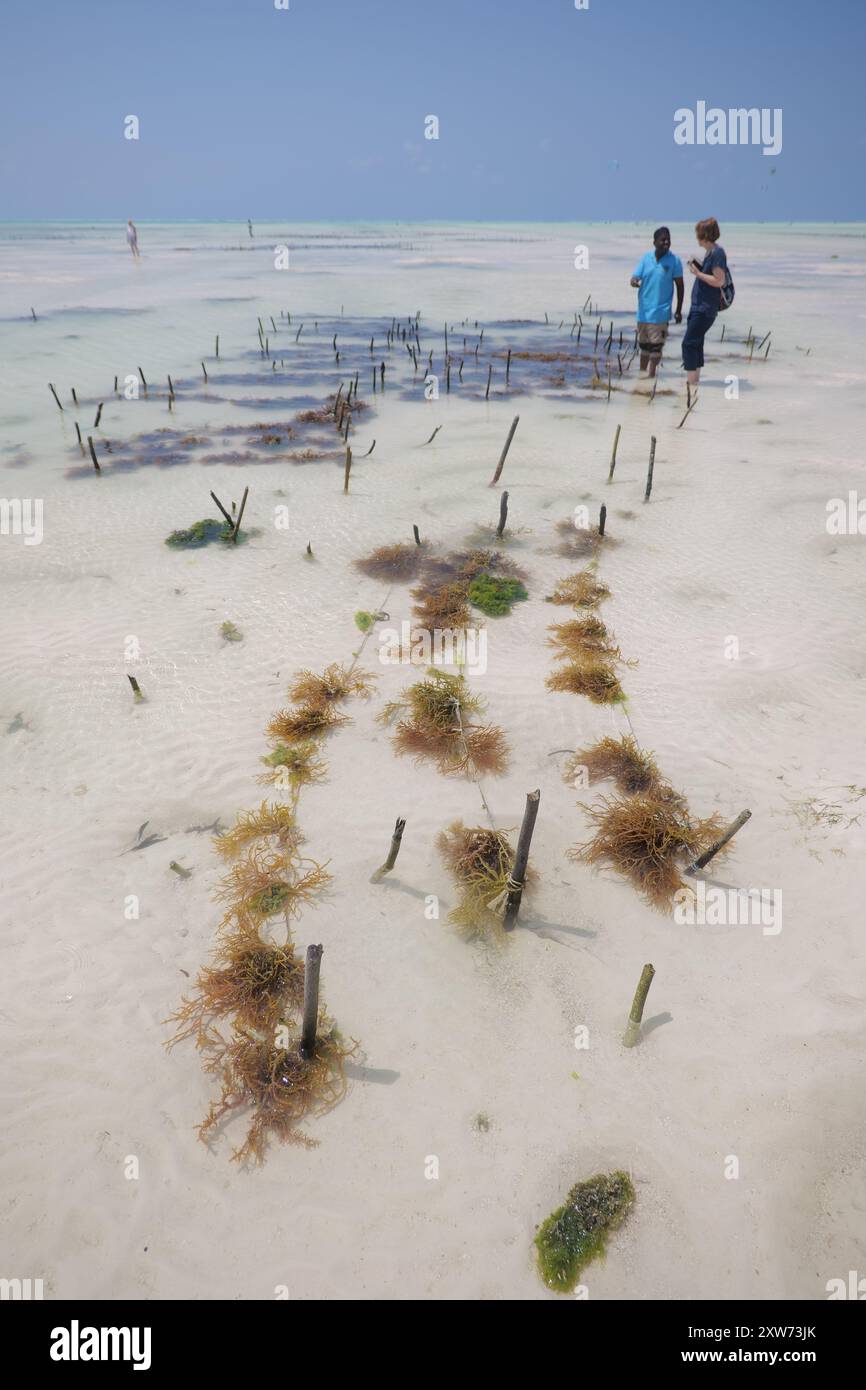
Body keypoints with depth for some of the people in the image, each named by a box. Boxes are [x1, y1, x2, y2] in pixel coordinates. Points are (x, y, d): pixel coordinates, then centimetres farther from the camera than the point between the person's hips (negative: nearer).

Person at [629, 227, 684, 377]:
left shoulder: (674, 261, -4)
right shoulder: (645, 258, 2)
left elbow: (679, 286, -1)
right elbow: (634, 278, 0)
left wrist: (679, 310, -3)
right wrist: (634, 282, -26)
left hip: (661, 312, -3)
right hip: (644, 310, 3)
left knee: (656, 346, -6)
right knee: (643, 344, 15)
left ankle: (651, 375, -2)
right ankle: (642, 372, 28)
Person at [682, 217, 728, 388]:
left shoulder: (717, 253, -15)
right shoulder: (710, 252, 13)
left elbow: (719, 281, -19)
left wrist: (698, 273, -17)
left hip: (706, 308, -10)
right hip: (699, 305, 10)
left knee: (689, 343, -12)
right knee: (696, 342, 13)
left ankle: (691, 380, -10)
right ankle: (694, 378, 20)